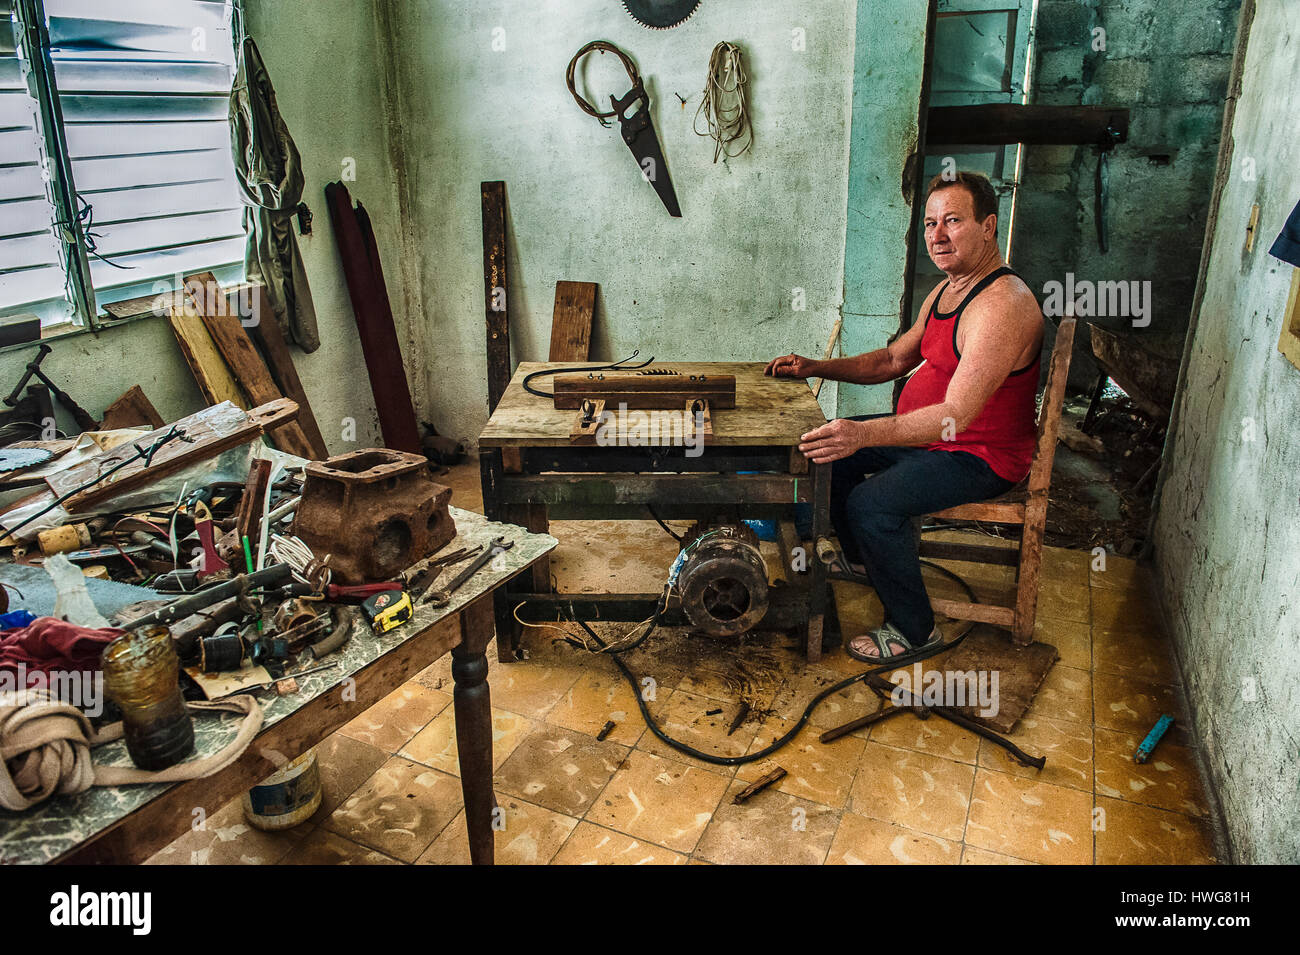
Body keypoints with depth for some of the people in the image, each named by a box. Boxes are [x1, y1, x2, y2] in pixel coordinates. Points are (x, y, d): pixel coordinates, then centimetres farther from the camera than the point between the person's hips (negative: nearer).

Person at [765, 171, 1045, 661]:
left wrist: (864, 434, -49)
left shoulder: (1003, 305, -27)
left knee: (871, 503, -27)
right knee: (833, 453, 14)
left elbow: (955, 415, -37)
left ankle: (915, 629, -5)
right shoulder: (947, 290, 6)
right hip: (927, 432, 10)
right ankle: (863, 558, 35)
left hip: (979, 456, -10)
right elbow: (893, 359, 16)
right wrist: (815, 368, 5)